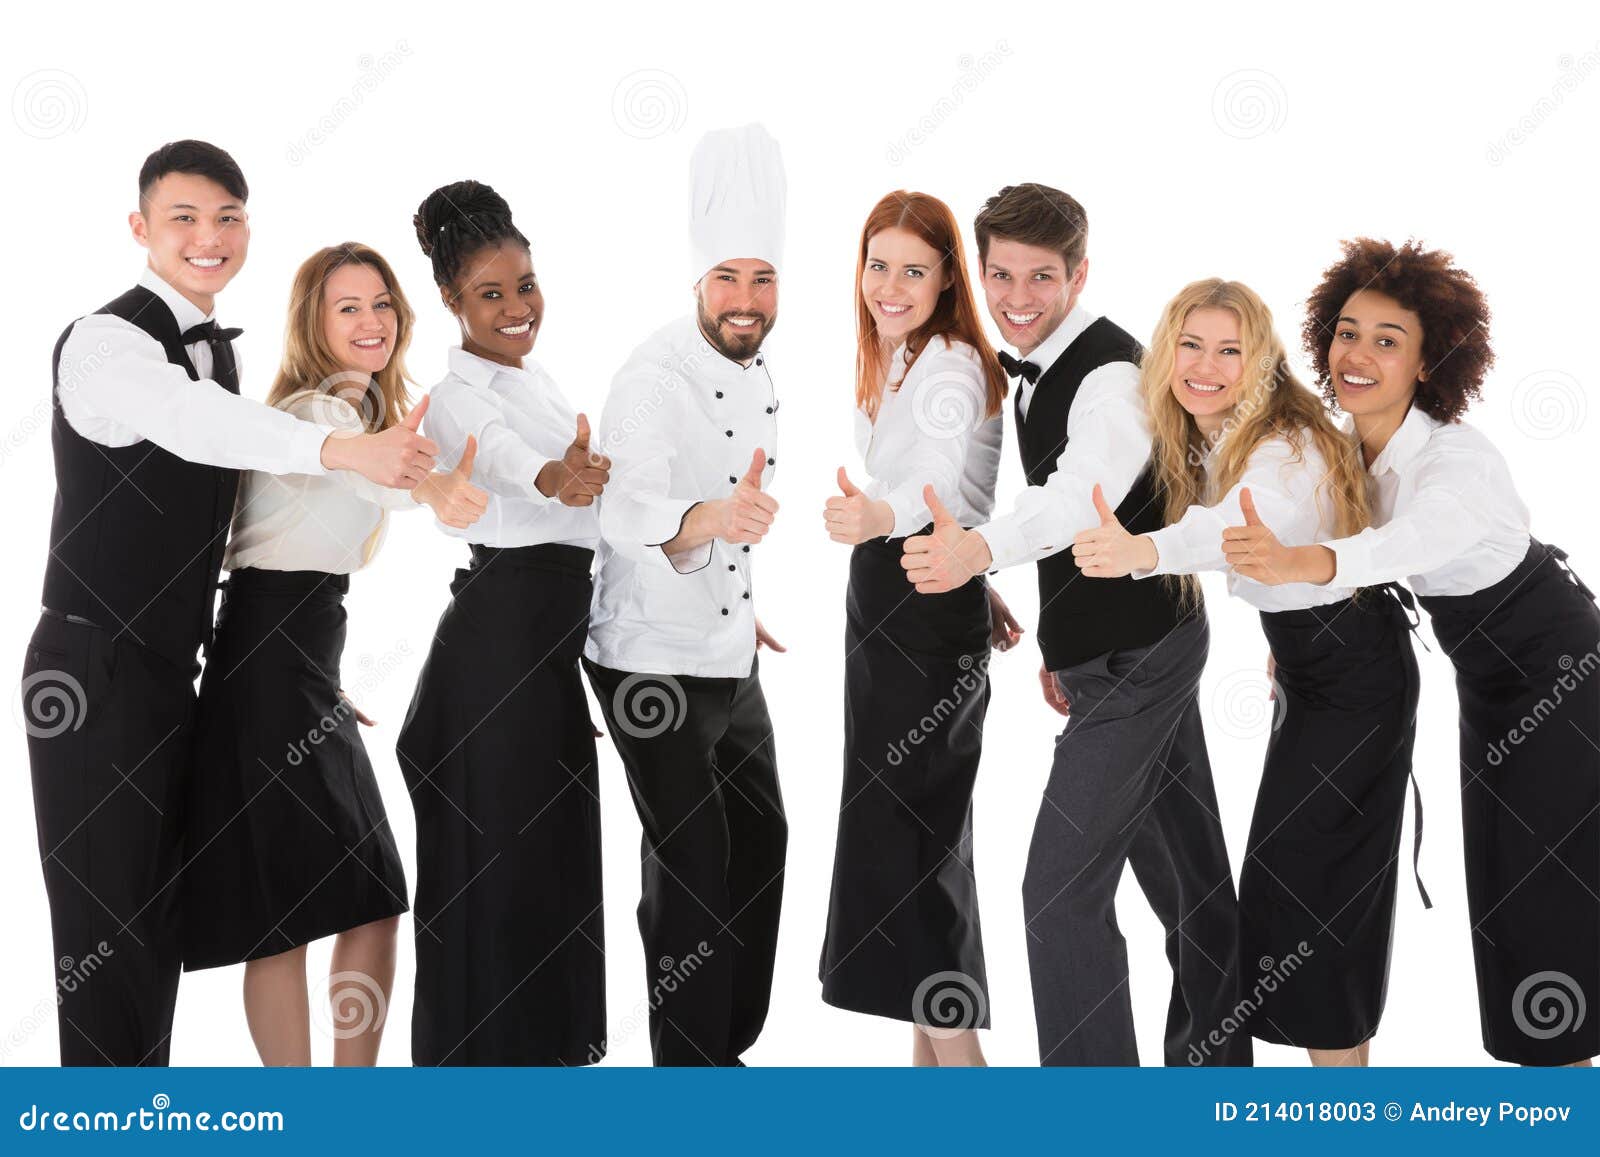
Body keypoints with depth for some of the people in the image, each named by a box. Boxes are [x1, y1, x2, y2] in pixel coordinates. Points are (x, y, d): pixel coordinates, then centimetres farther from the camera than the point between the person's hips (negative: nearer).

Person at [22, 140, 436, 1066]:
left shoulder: (216, 349, 11)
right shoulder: (105, 342, -16)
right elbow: (190, 422, -39)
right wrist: (347, 451, -53)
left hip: (172, 672, 9)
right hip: (95, 674, -8)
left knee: (158, 919, 15)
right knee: (104, 921, -2)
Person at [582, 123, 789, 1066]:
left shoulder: (757, 375, 5)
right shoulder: (655, 380, -22)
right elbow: (629, 510, -39)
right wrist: (710, 519, -58)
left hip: (731, 660, 9)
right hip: (655, 663, -9)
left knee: (761, 838, 17)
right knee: (692, 859, -5)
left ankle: (733, 1040, 33)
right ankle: (690, 1061, 10)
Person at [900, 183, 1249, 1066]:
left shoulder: (1111, 372, -22)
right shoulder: (1038, 369, 8)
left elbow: (1088, 489, -43)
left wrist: (983, 548, -62)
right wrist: (1065, 643, 20)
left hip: (1137, 661, -10)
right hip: (1136, 648, 10)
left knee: (1062, 887, -12)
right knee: (1186, 876, 20)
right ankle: (1214, 1062, 34)